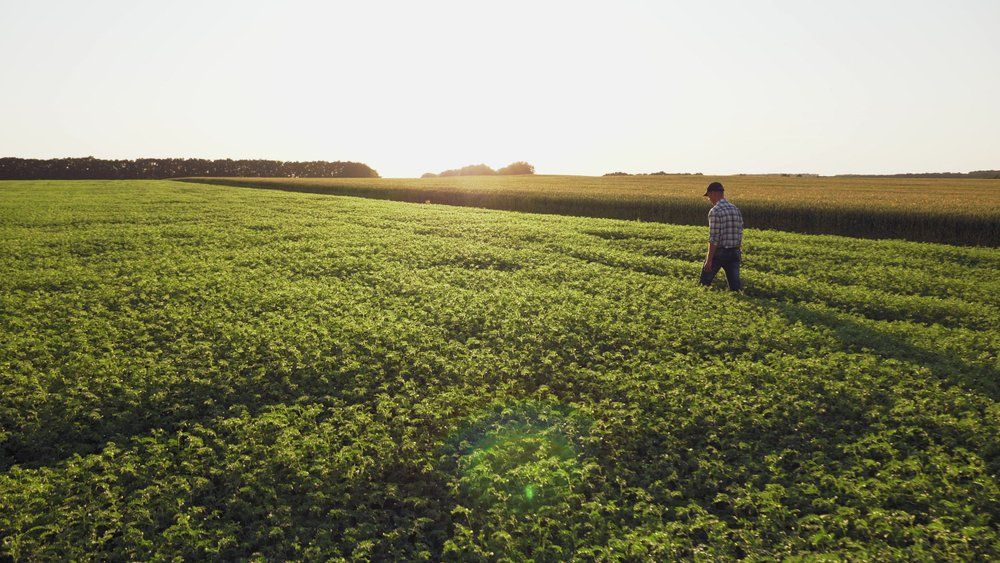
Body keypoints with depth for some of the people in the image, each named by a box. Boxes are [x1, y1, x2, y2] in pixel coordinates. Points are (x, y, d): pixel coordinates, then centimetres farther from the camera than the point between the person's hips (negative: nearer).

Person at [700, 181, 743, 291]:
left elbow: (714, 238, -18)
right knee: (735, 284, 6)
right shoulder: (735, 209, 9)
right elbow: (740, 235, 12)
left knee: (705, 282, 10)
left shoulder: (715, 211, -14)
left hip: (719, 253, -6)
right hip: (734, 253, 6)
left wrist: (709, 260, -15)